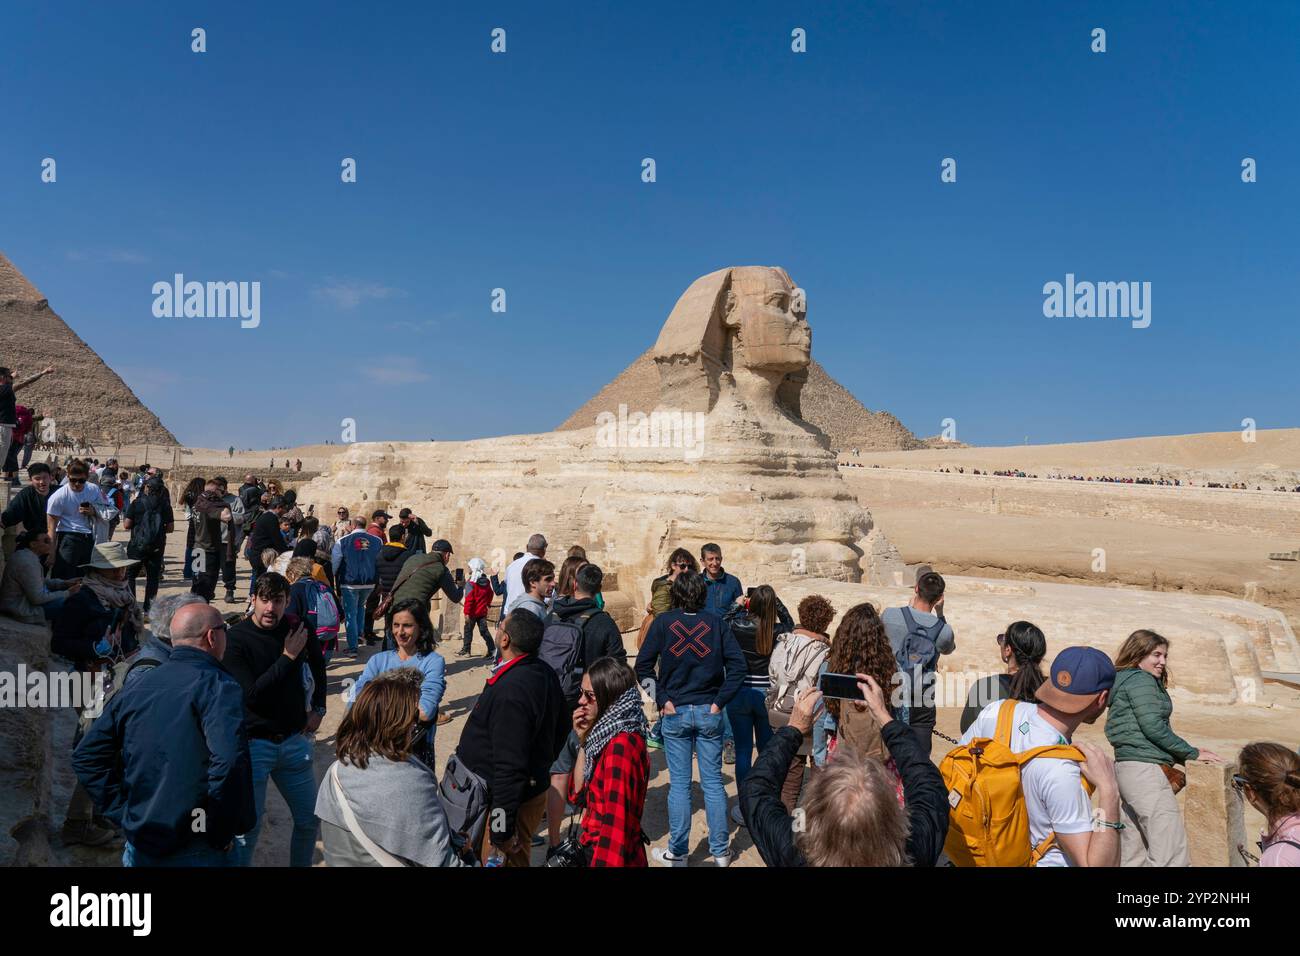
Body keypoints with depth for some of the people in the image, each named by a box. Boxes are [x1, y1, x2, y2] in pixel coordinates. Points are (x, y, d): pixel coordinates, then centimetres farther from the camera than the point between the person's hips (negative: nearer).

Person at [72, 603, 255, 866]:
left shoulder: (137, 688, 6)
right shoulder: (218, 686, -16)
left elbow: (85, 756, 9)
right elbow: (229, 762, -30)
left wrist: (124, 813, 8)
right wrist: (223, 834, -17)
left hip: (139, 847, 6)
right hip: (197, 853, -6)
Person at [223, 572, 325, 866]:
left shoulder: (297, 628, -2)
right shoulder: (236, 639, -14)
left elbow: (317, 665, 18)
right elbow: (251, 695, -22)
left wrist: (319, 709, 12)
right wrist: (288, 657, -21)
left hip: (294, 740, 4)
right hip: (253, 743, -4)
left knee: (309, 820, 14)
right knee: (248, 826, 2)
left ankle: (301, 864, 36)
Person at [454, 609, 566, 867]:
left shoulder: (510, 692, -29)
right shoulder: (545, 673, 1)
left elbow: (509, 766, -28)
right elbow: (556, 736, 13)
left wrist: (502, 830, -22)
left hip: (508, 799, -9)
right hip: (534, 787, 9)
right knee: (518, 859, 22)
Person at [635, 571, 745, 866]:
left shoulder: (663, 622, -4)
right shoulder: (715, 622, -1)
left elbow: (643, 665, -9)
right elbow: (737, 665, -7)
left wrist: (662, 699, -4)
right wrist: (719, 701, -4)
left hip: (675, 712, -1)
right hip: (709, 712, 1)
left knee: (679, 784, 7)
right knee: (713, 782, 11)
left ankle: (677, 853, 17)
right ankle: (720, 851, 20)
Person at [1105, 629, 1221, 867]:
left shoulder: (1126, 681, 21)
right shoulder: (1140, 680, -7)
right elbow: (1153, 727, -14)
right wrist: (1192, 754, -4)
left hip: (1127, 768, 10)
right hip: (1144, 769, -10)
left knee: (1134, 852, 12)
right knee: (1171, 851, -14)